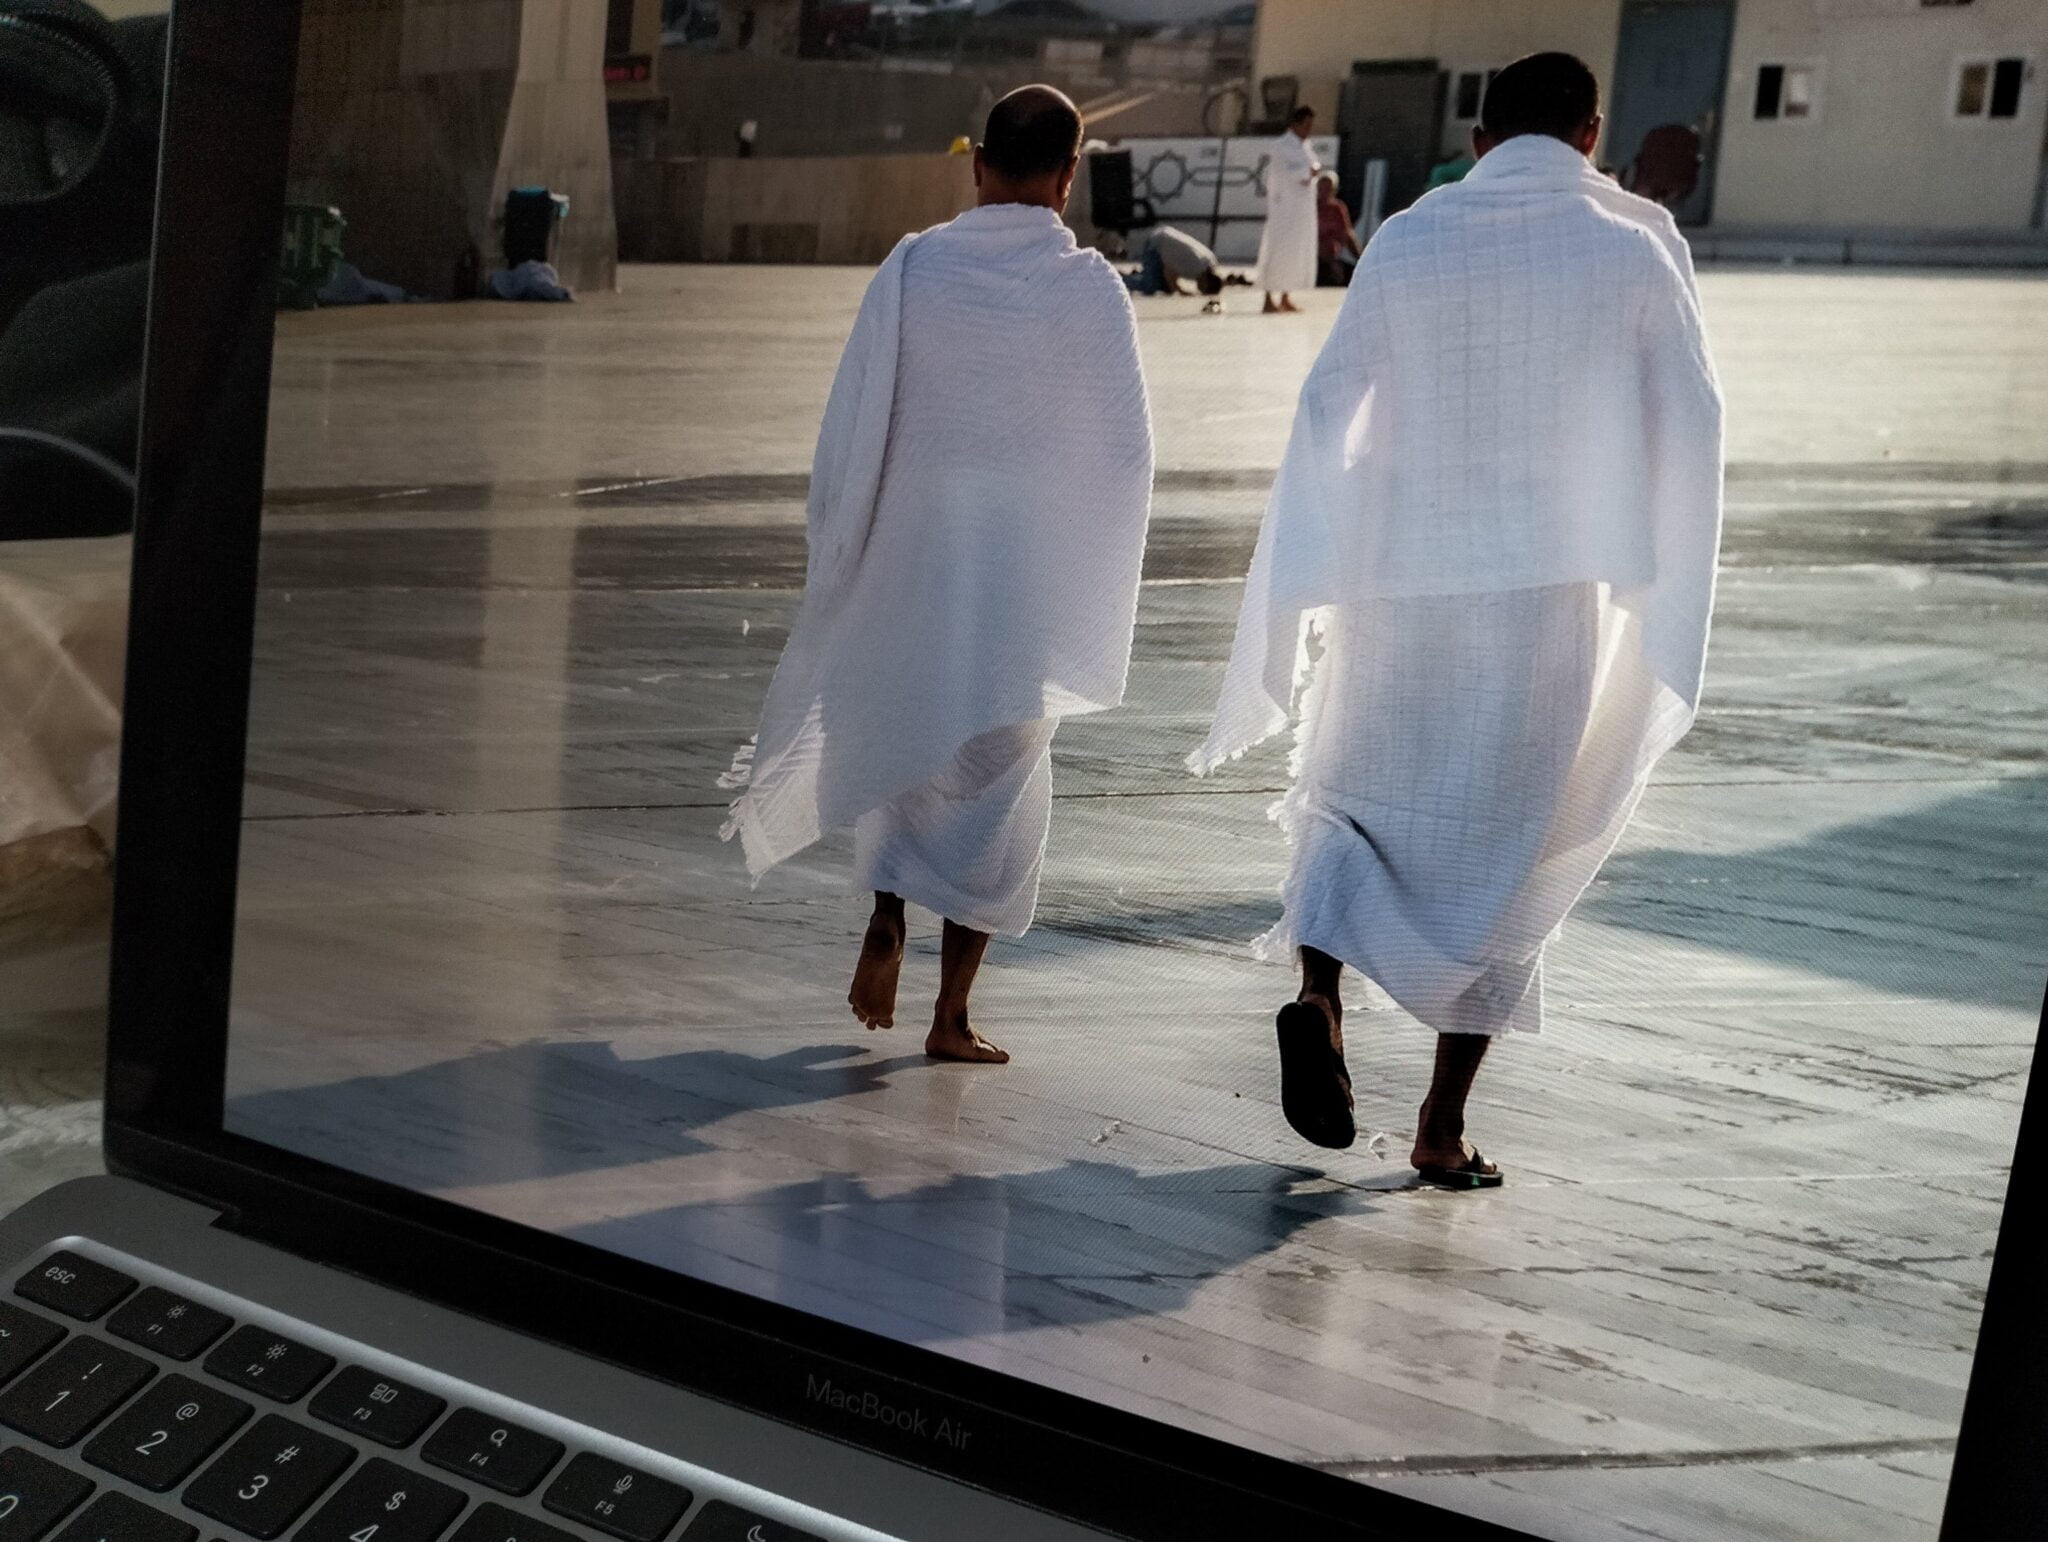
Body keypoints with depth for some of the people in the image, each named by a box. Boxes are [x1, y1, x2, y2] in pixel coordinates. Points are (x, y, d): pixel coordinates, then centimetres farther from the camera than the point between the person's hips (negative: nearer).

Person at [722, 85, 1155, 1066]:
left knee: (899, 738, 24)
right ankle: (952, 1013, 11)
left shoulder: (912, 269, -6)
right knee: (996, 781, 8)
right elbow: (1127, 456, -3)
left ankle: (885, 916, 10)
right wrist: (1091, 597, 11)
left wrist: (835, 562, 6)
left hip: (913, 554, 1)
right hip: (1033, 573, -1)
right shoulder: (1091, 290, -8)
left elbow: (850, 430, -5)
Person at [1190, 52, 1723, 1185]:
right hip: (1552, 591, -1)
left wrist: (1300, 591, 7)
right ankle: (1443, 1126, 12)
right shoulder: (1635, 245, 0)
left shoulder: (1406, 243, 1)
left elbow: (1326, 411, 1)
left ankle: (1317, 992, -8)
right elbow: (1689, 423, 1)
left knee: (1354, 802, 18)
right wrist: (1670, 587, 12)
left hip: (1402, 582, 1)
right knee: (1499, 850, 8)